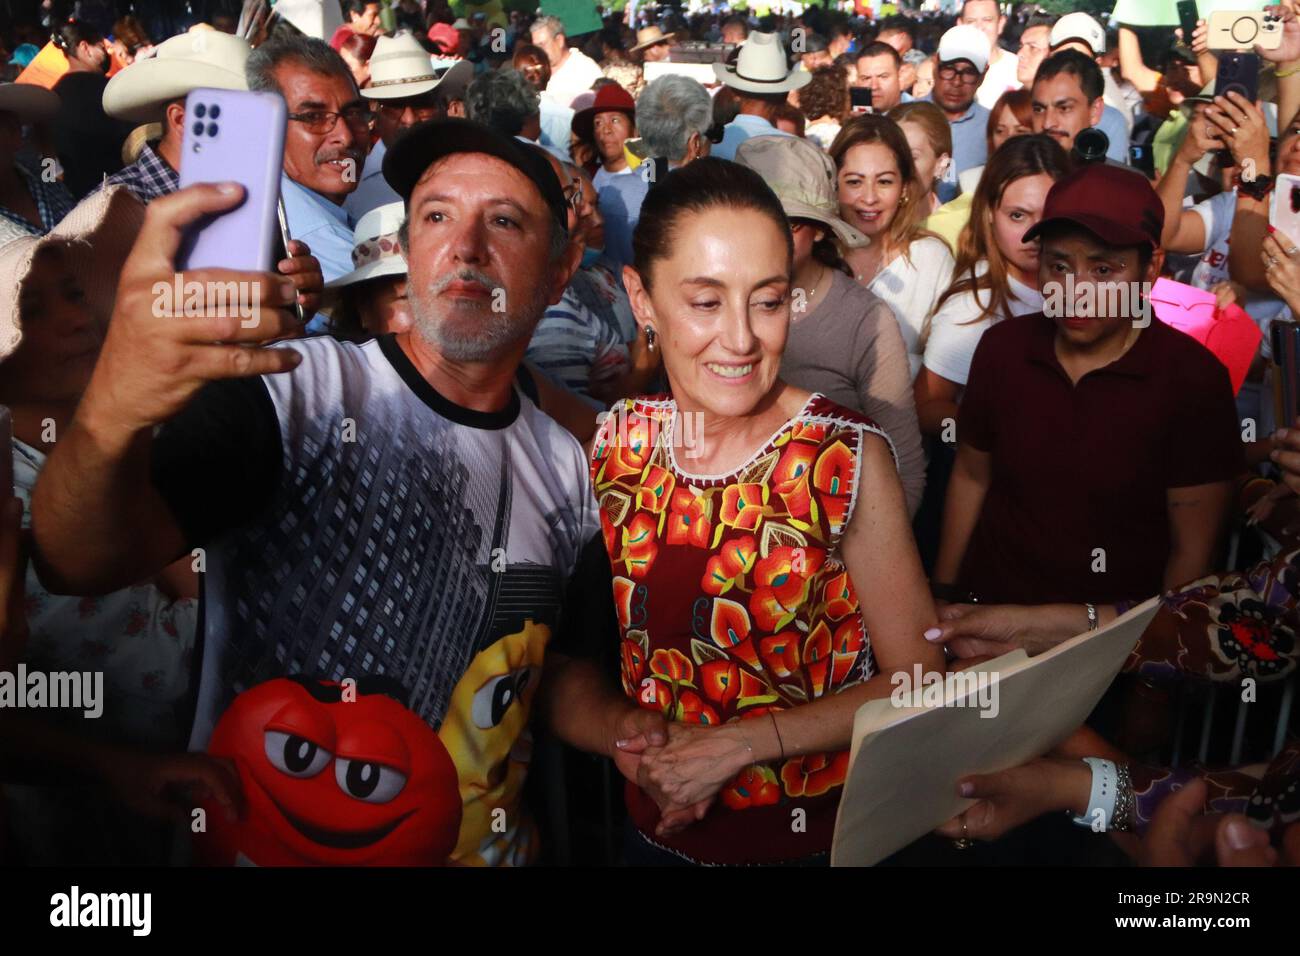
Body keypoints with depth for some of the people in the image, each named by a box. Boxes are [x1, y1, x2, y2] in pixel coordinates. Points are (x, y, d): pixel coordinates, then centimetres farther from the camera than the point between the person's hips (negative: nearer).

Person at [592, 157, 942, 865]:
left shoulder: (845, 457, -18)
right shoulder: (610, 444, -9)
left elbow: (916, 680, -14)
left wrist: (739, 744, -20)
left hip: (816, 836, -2)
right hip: (656, 830, 3)